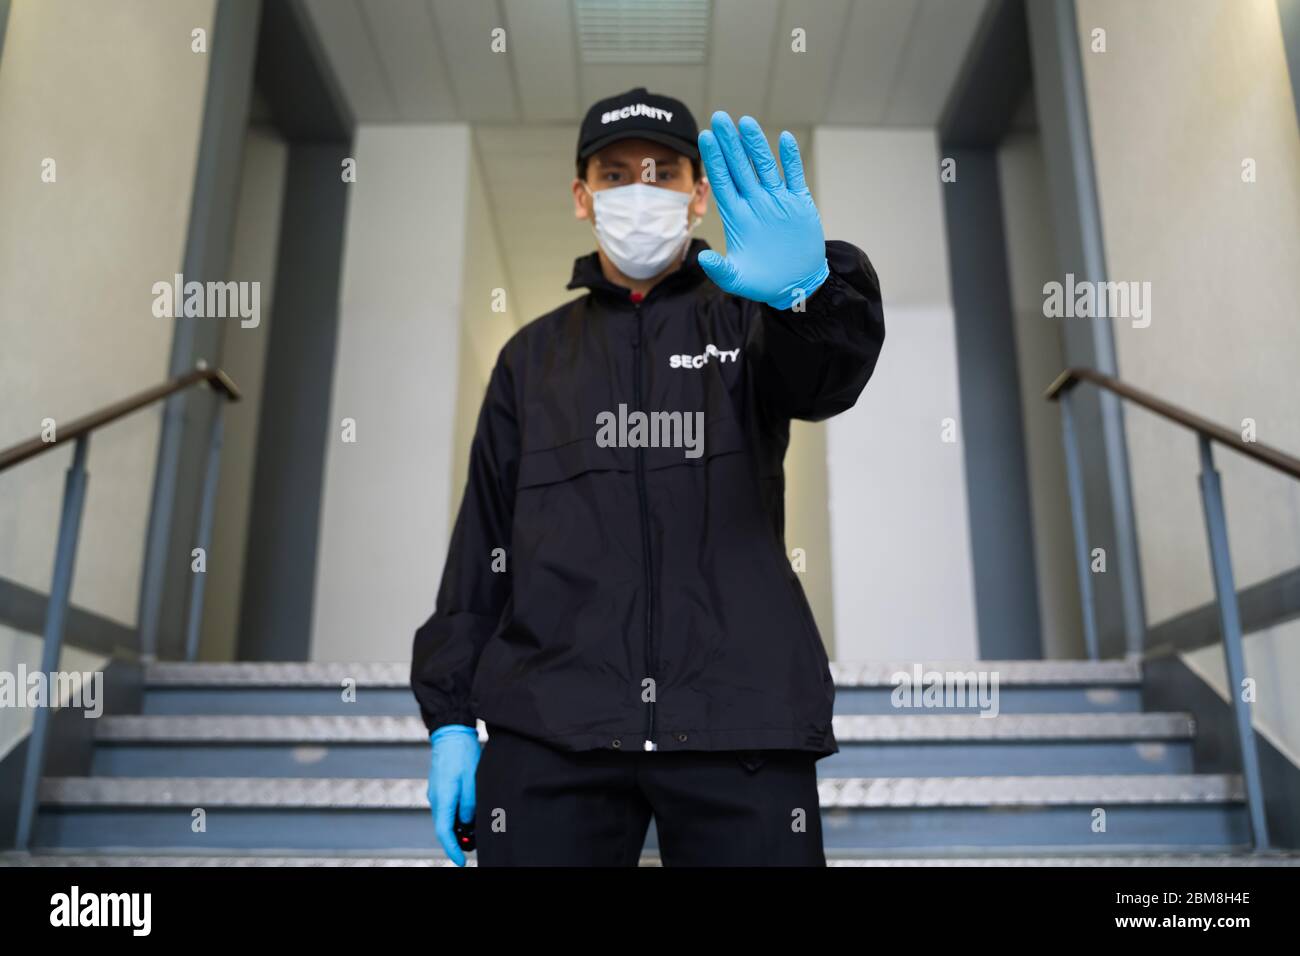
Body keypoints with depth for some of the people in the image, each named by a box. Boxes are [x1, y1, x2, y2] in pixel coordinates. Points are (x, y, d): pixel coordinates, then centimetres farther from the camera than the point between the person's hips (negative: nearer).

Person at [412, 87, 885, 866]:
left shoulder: (749, 321, 9)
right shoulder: (534, 356, 15)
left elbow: (829, 375, -14)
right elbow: (483, 537, 12)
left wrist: (809, 285, -36)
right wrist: (450, 716, 6)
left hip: (742, 722, -1)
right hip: (549, 727, 2)